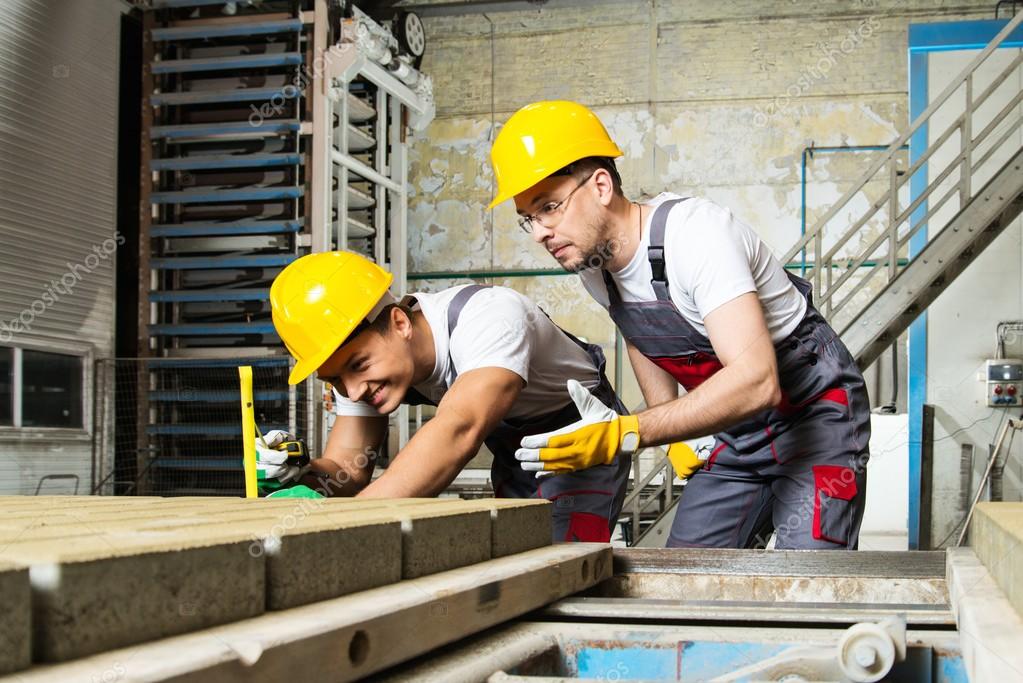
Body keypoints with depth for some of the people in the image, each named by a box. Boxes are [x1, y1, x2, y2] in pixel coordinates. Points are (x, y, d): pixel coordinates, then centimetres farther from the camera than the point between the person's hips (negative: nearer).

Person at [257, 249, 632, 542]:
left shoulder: (488, 317, -38)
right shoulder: (362, 352, -16)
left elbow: (460, 430, -55)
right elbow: (348, 471, -14)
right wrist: (302, 478, -40)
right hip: (514, 453, 6)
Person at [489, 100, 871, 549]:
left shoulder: (694, 232, -29)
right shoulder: (591, 265, -4)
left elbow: (756, 382, -38)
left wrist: (623, 436, -42)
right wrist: (675, 435, 6)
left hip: (813, 408, -7)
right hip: (737, 424, 7)